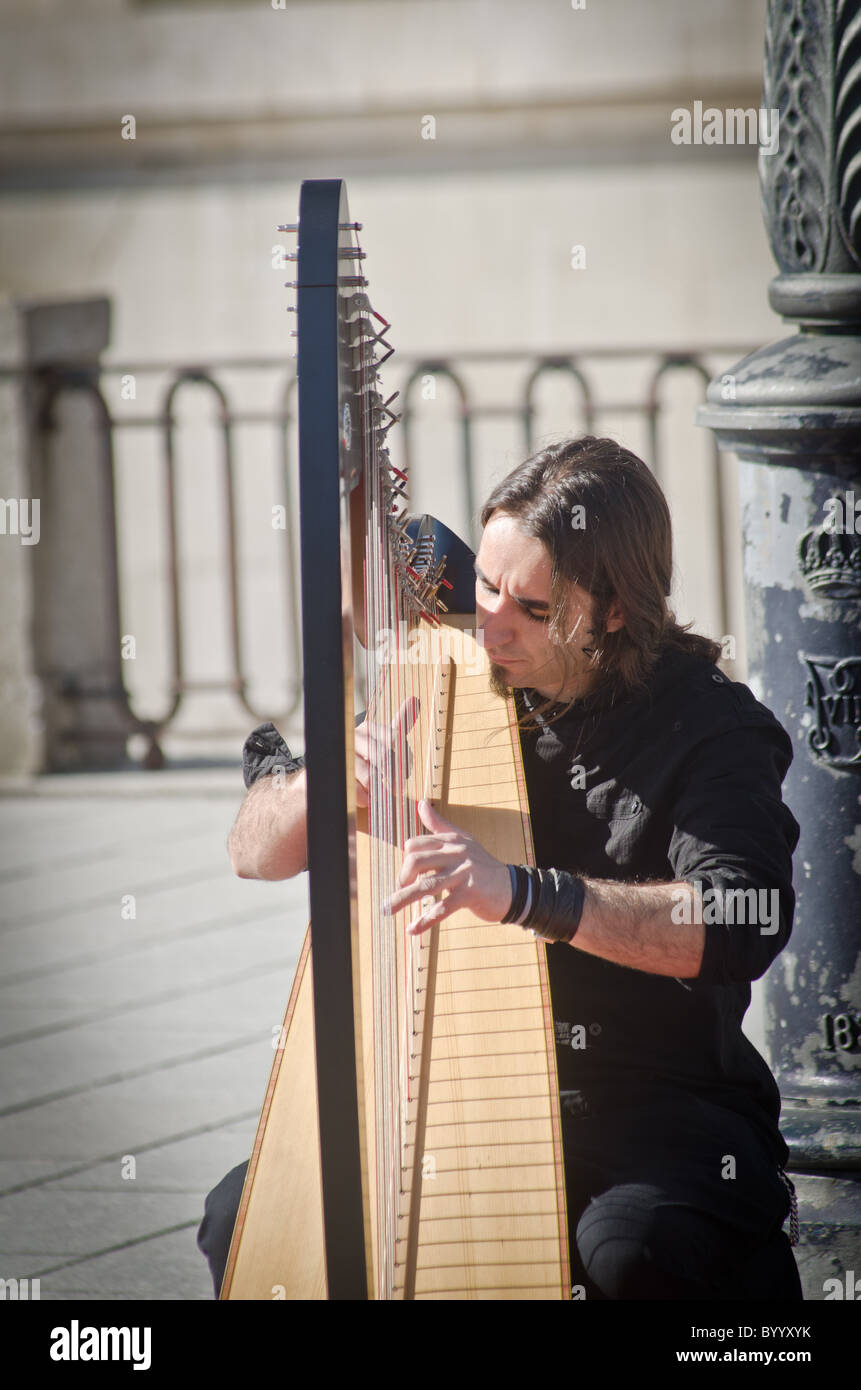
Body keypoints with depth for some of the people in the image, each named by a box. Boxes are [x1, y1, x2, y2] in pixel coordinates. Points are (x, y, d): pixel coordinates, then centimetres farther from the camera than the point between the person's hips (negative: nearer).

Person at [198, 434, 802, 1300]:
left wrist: (522, 894, -37)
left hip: (655, 1107, -4)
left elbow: (745, 921, -26)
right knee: (246, 1219, -19)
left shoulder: (707, 727, -8)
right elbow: (254, 853, 8)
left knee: (637, 1245, -37)